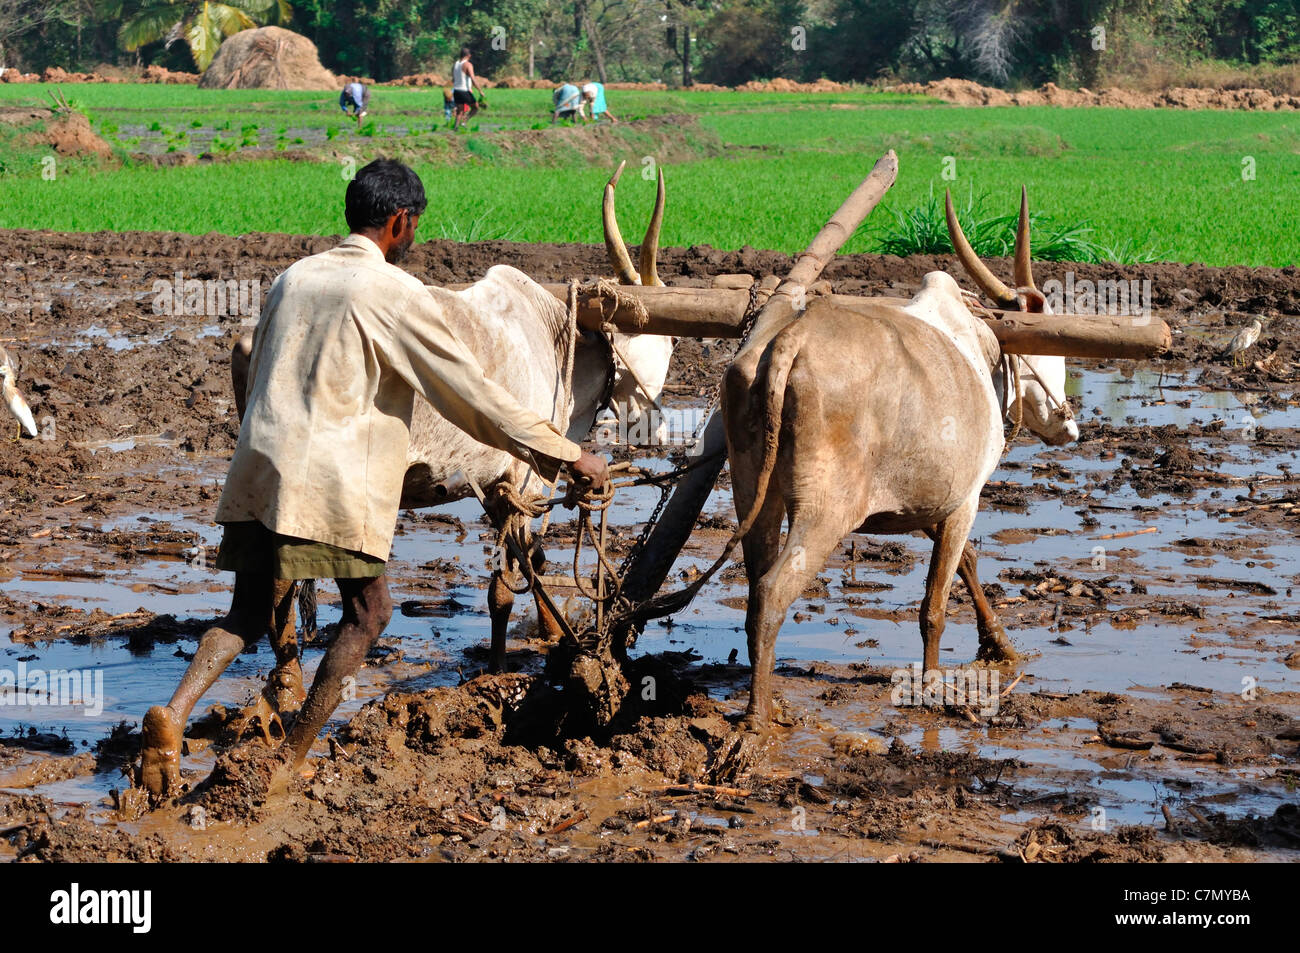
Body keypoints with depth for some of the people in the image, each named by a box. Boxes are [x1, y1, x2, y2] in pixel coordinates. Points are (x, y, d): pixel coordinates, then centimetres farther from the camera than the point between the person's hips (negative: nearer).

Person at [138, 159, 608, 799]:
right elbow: (471, 392, -2)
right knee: (366, 612, 12)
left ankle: (174, 714, -13)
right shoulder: (398, 294, -3)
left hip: (258, 468, 6)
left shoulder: (292, 278, 17)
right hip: (335, 479, -6)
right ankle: (290, 762, 7)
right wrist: (566, 455, 5)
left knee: (248, 614, 14)